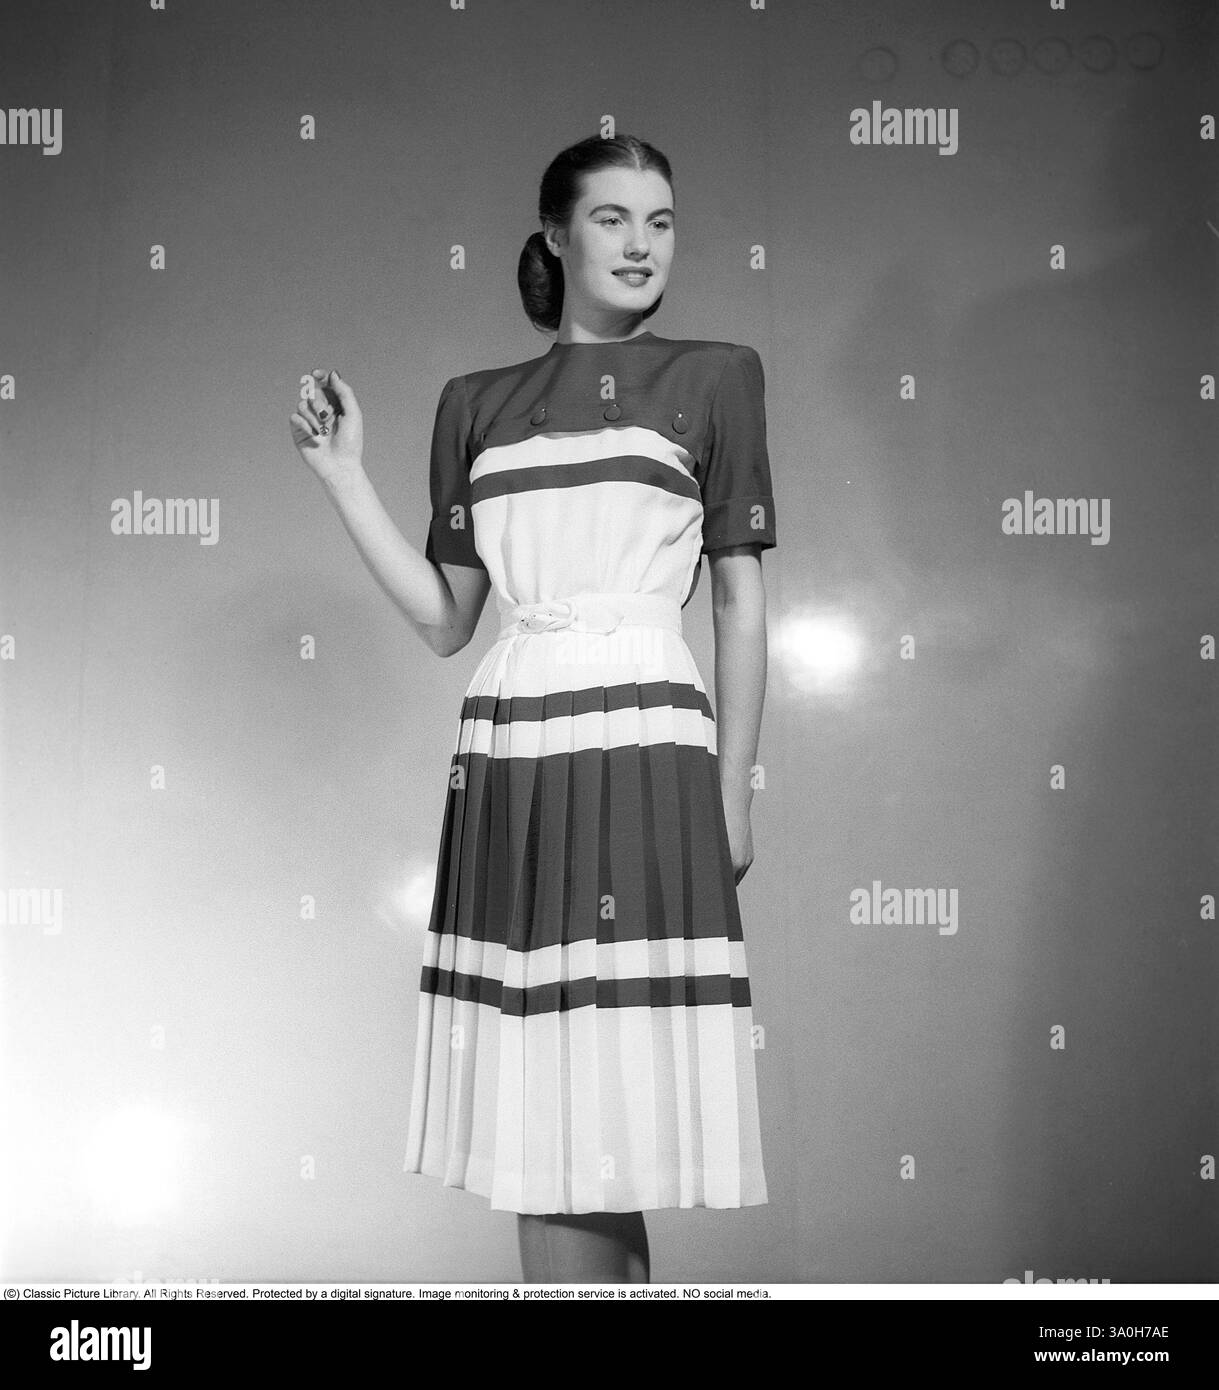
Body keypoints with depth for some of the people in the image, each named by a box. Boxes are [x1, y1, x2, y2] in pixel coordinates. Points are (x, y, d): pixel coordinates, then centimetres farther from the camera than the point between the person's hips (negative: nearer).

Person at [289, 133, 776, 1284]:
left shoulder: (714, 376, 7)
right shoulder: (476, 403, 14)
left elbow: (740, 600, 5)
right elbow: (444, 620, 12)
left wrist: (732, 796, 0)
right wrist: (344, 478, 5)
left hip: (645, 754, -3)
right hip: (506, 758, 3)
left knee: (610, 1123, -2)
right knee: (532, 1122, 5)